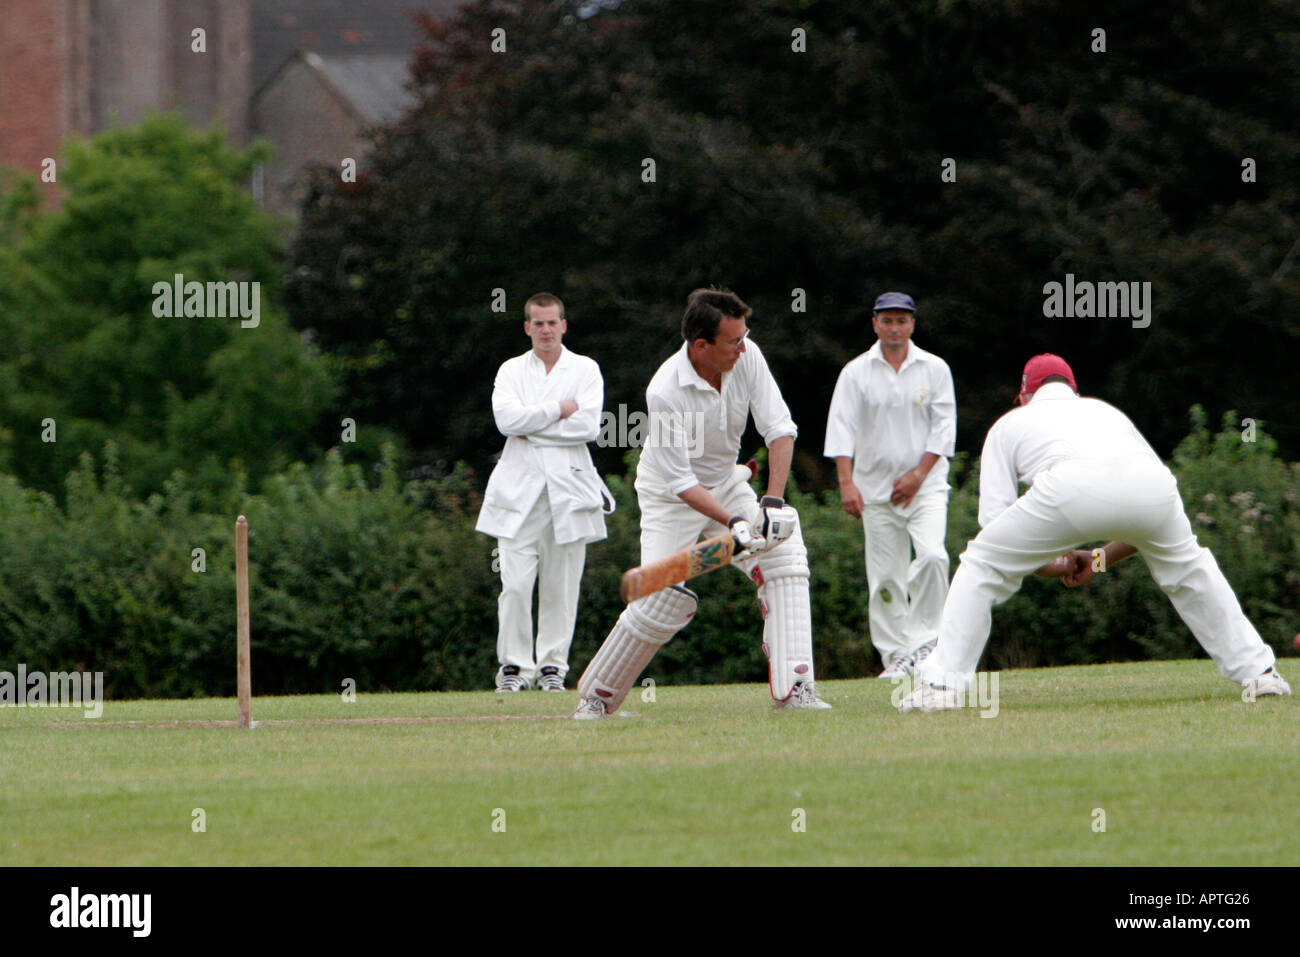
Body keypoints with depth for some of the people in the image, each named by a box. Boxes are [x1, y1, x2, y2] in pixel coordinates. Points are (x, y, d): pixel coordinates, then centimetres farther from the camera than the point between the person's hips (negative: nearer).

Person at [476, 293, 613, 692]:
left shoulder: (585, 371, 9)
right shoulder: (511, 371, 12)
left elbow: (589, 425, -6)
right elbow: (506, 417, -6)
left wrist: (531, 427, -5)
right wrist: (559, 410, -7)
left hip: (569, 487, 0)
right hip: (520, 490, 0)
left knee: (562, 584, -1)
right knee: (516, 583, -9)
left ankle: (553, 664, 7)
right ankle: (513, 665, -3)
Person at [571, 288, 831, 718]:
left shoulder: (746, 356, -17)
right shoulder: (665, 392, -31)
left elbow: (780, 429, -15)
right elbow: (680, 481, -29)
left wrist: (773, 501, -26)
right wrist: (734, 523, -39)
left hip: (726, 485, 5)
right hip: (670, 496, -5)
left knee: (784, 556, -14)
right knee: (664, 600, -15)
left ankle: (793, 688, -16)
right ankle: (598, 695, 4)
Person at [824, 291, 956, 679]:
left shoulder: (934, 369, 4)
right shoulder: (856, 372, 3)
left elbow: (943, 427, 1)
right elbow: (841, 428, -3)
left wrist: (919, 475, -9)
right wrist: (846, 482, -15)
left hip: (925, 484, -1)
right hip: (875, 488, 1)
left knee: (932, 556, -22)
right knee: (885, 576, -2)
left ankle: (924, 642, -13)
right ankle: (897, 655, 4)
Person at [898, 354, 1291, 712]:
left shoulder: (1010, 423, 34)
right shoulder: (1107, 411, 43)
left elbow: (994, 519, 22)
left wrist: (1048, 567, 34)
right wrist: (1101, 560, 42)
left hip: (1073, 488, -4)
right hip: (1151, 486, 4)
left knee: (980, 565, 17)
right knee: (1188, 567, 33)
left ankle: (942, 683, 8)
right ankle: (1258, 671, 31)